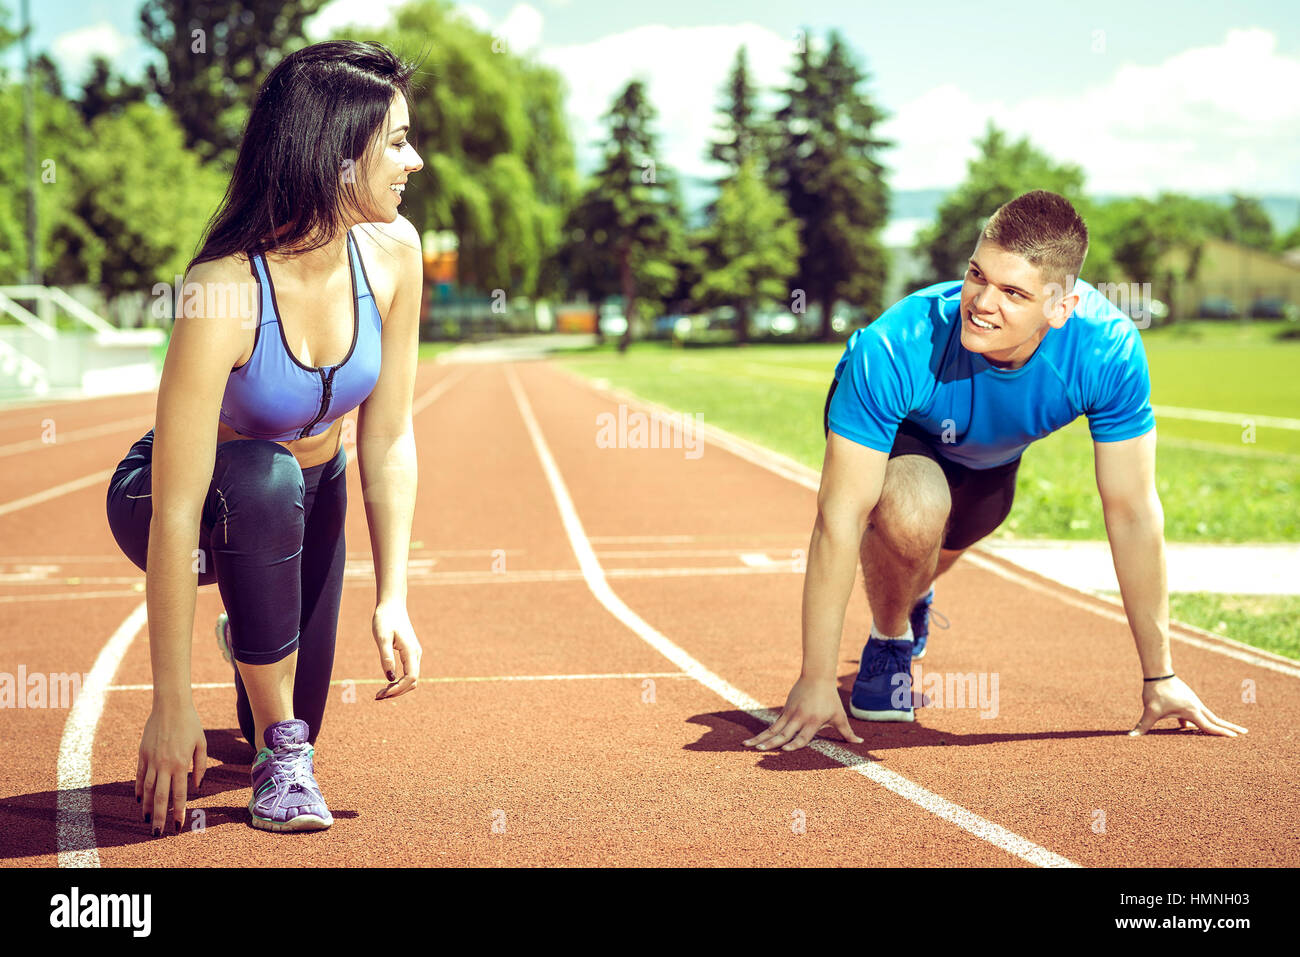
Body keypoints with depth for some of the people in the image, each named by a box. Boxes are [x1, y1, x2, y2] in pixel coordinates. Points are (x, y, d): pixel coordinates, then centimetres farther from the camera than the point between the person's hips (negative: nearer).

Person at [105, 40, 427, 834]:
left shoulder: (392, 253, -19)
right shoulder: (224, 293, -36)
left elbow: (389, 440, -10)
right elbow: (177, 509, -35)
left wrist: (393, 599, -15)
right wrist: (173, 703, -33)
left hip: (309, 499, 5)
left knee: (293, 725, 5)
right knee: (265, 479, -39)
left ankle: (251, 639, 42)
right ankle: (281, 750, -21)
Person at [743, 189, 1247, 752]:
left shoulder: (1109, 351, -37)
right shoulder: (892, 352, -44)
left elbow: (1133, 514, -27)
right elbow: (840, 518, -39)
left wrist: (1160, 678, -20)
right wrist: (815, 682, -39)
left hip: (990, 457, 4)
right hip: (892, 433, -3)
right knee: (914, 511, -34)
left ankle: (913, 595, 64)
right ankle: (887, 641, -2)